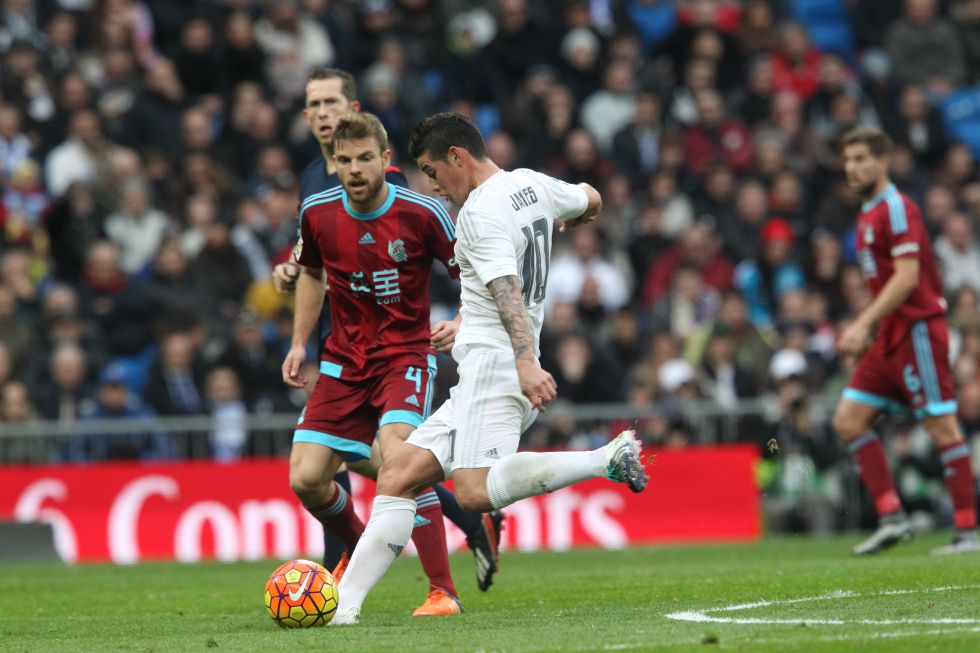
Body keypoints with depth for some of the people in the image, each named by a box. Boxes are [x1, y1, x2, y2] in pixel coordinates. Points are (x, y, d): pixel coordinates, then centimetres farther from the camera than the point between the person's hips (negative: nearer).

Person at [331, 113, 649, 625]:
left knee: (475, 492, -28)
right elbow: (591, 201, 37)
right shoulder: (531, 184, 17)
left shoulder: (480, 213, -10)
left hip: (494, 363, -10)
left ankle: (608, 458, -25)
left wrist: (525, 362, -35)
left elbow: (507, 290, -23)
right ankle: (343, 602, -3)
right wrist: (549, 229, 57)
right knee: (398, 473, 4)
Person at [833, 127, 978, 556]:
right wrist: (864, 329, 19)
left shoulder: (897, 208, -12)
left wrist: (863, 324, -24)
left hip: (917, 329, -10)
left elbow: (907, 277, -21)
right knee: (848, 420, 2)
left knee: (941, 425, -7)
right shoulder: (869, 214, 17)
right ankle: (891, 516, 1)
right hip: (891, 336, 10)